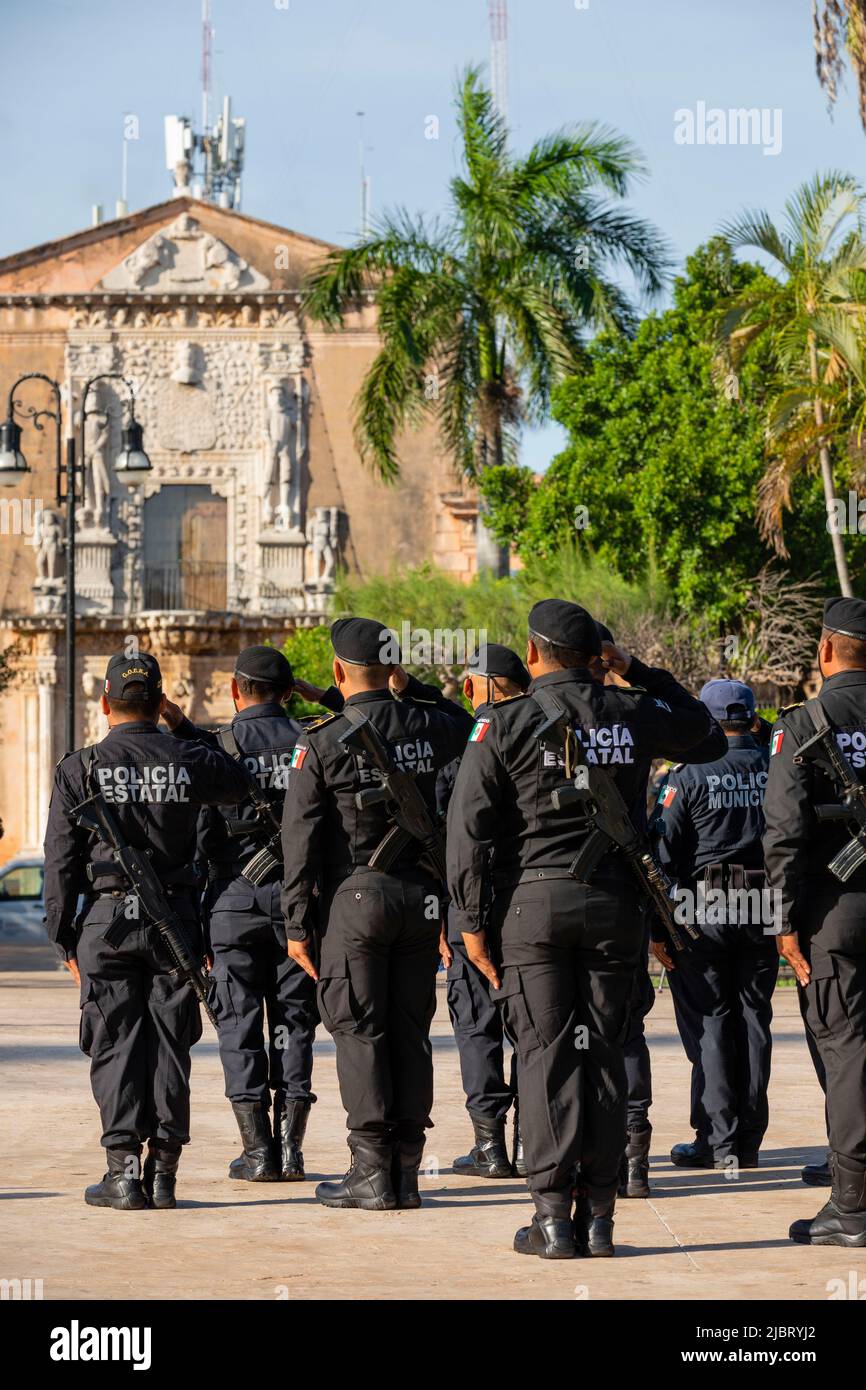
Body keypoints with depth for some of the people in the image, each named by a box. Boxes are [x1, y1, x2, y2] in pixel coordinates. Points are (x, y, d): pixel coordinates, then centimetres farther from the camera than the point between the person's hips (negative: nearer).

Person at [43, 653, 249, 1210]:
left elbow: (61, 862, -2)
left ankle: (124, 1169, -4)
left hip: (106, 921, -2)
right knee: (169, 1044, 6)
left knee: (116, 1045, 2)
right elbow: (242, 784, 23)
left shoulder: (81, 768, -3)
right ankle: (164, 1169, 5)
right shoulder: (191, 761, 1)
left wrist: (64, 937, 5)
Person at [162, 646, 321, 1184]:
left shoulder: (220, 748, -5)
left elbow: (200, 834, -7)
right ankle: (291, 1149, 3)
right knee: (293, 1023, 8)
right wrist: (185, 730, 10)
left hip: (237, 902, -2)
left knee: (240, 1025, 4)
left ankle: (258, 1151, 0)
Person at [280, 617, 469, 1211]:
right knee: (410, 1031, 8)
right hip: (422, 897, 4)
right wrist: (413, 692, 28)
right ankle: (406, 1171, 10)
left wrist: (297, 923, -2)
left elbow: (301, 838, -7)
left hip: (355, 897, -4)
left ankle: (372, 1173, -3)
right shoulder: (427, 726, 4)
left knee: (359, 1032, 0)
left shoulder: (322, 743, -7)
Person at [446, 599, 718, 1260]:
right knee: (604, 1054, 7)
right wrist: (634, 670, 25)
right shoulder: (633, 716, 5)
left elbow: (468, 827, -7)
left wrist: (472, 920, -2)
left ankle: (554, 1217, -4)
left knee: (547, 1056, -1)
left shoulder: (506, 723, -4)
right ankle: (599, 1216, 7)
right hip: (615, 904, 3)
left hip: (534, 902, -3)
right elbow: (698, 721, 28)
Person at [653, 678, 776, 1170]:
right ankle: (749, 1142, 12)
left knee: (711, 1023, 2)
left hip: (705, 909, -3)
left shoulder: (691, 775, -6)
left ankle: (718, 1141, 0)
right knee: (754, 1019, 9)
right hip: (764, 910, 3)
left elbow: (665, 852, -6)